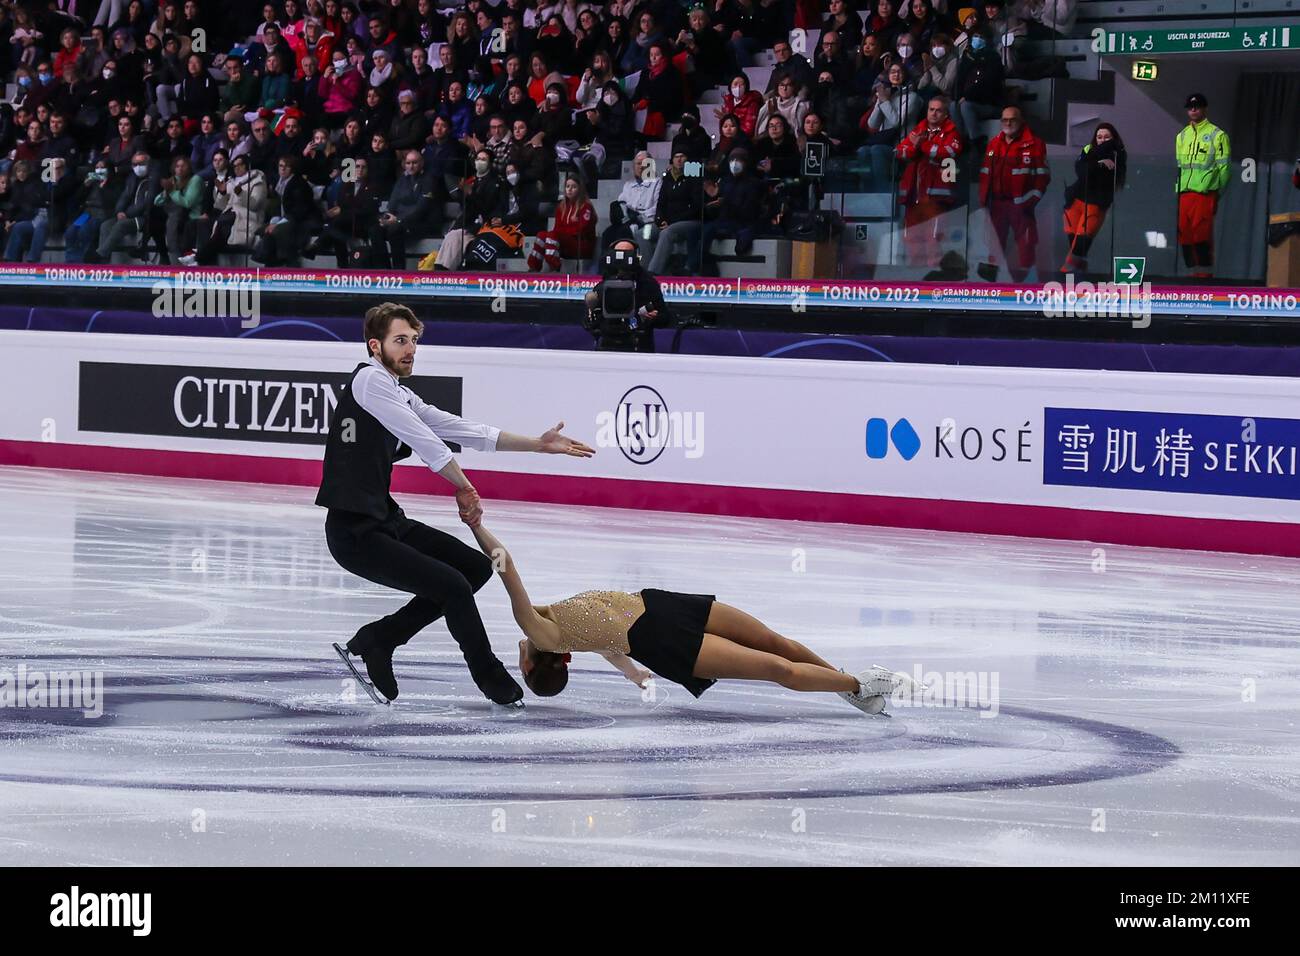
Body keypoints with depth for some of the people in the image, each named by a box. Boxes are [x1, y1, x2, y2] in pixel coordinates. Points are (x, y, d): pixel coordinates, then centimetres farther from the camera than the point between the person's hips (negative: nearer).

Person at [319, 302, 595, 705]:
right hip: (355, 533, -10)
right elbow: (425, 442, -14)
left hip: (386, 521, 10)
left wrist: (539, 445, 13)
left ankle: (375, 641, 14)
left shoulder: (401, 396, 16)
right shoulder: (371, 380, -12)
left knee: (477, 567, 11)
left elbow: (463, 430, 16)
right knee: (454, 586, -14)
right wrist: (464, 488, -1)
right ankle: (491, 679, 7)